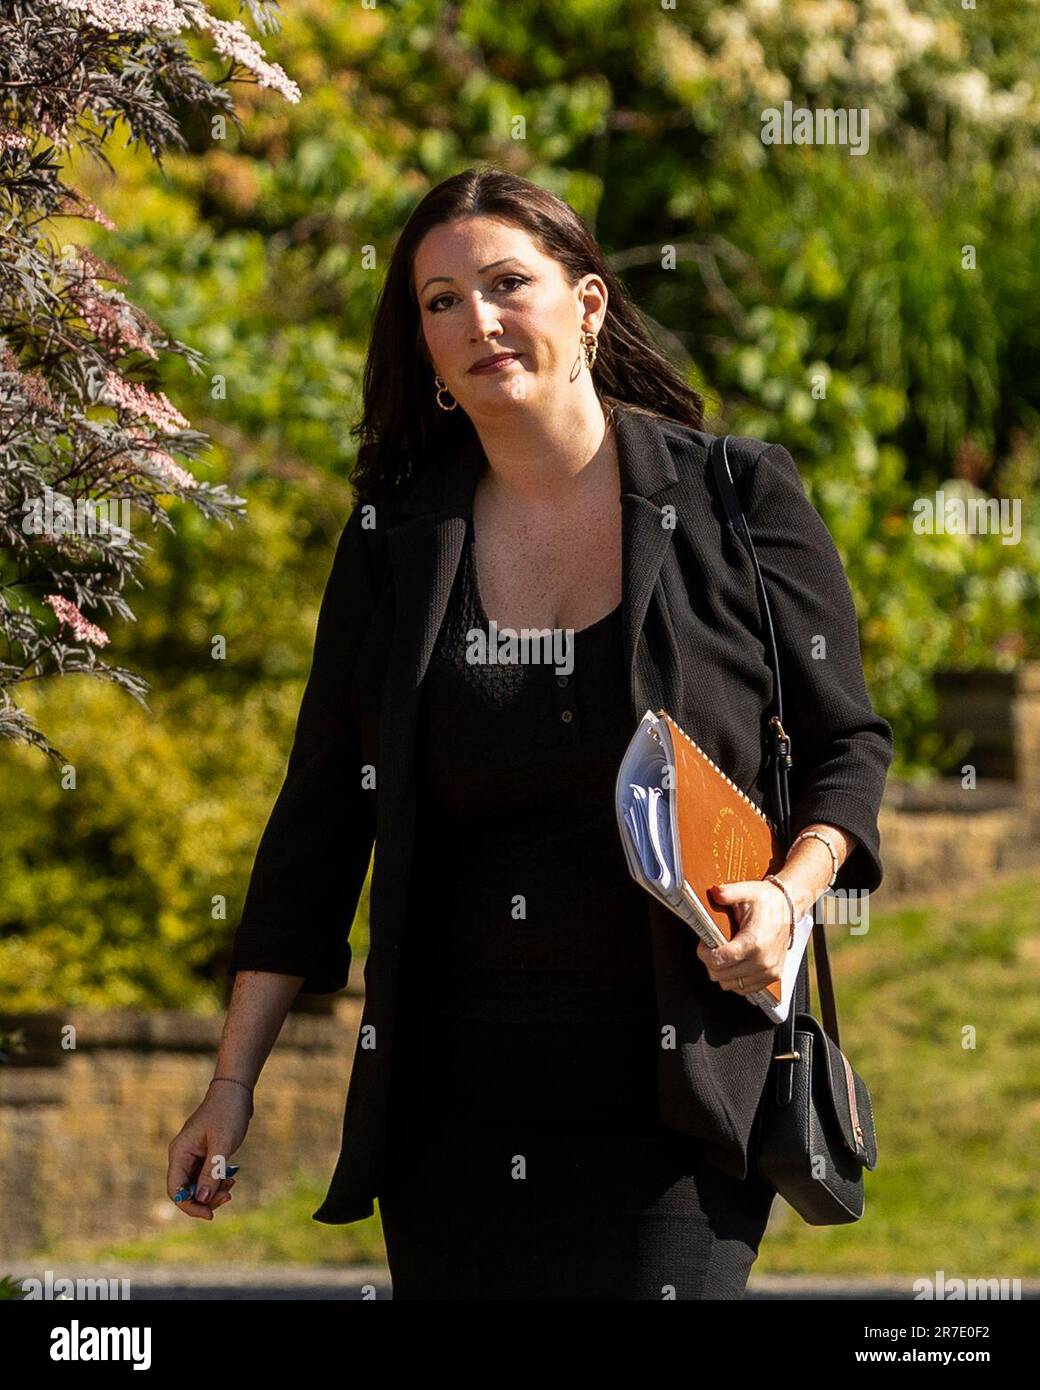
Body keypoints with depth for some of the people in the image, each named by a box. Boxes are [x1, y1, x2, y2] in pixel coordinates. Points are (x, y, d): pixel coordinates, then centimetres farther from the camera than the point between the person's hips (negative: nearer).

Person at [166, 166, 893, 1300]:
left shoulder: (737, 499, 1)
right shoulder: (397, 537, 7)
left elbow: (847, 745, 9)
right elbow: (320, 814, 10)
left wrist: (790, 892, -12)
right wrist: (233, 1080, 8)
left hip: (677, 1092, -3)